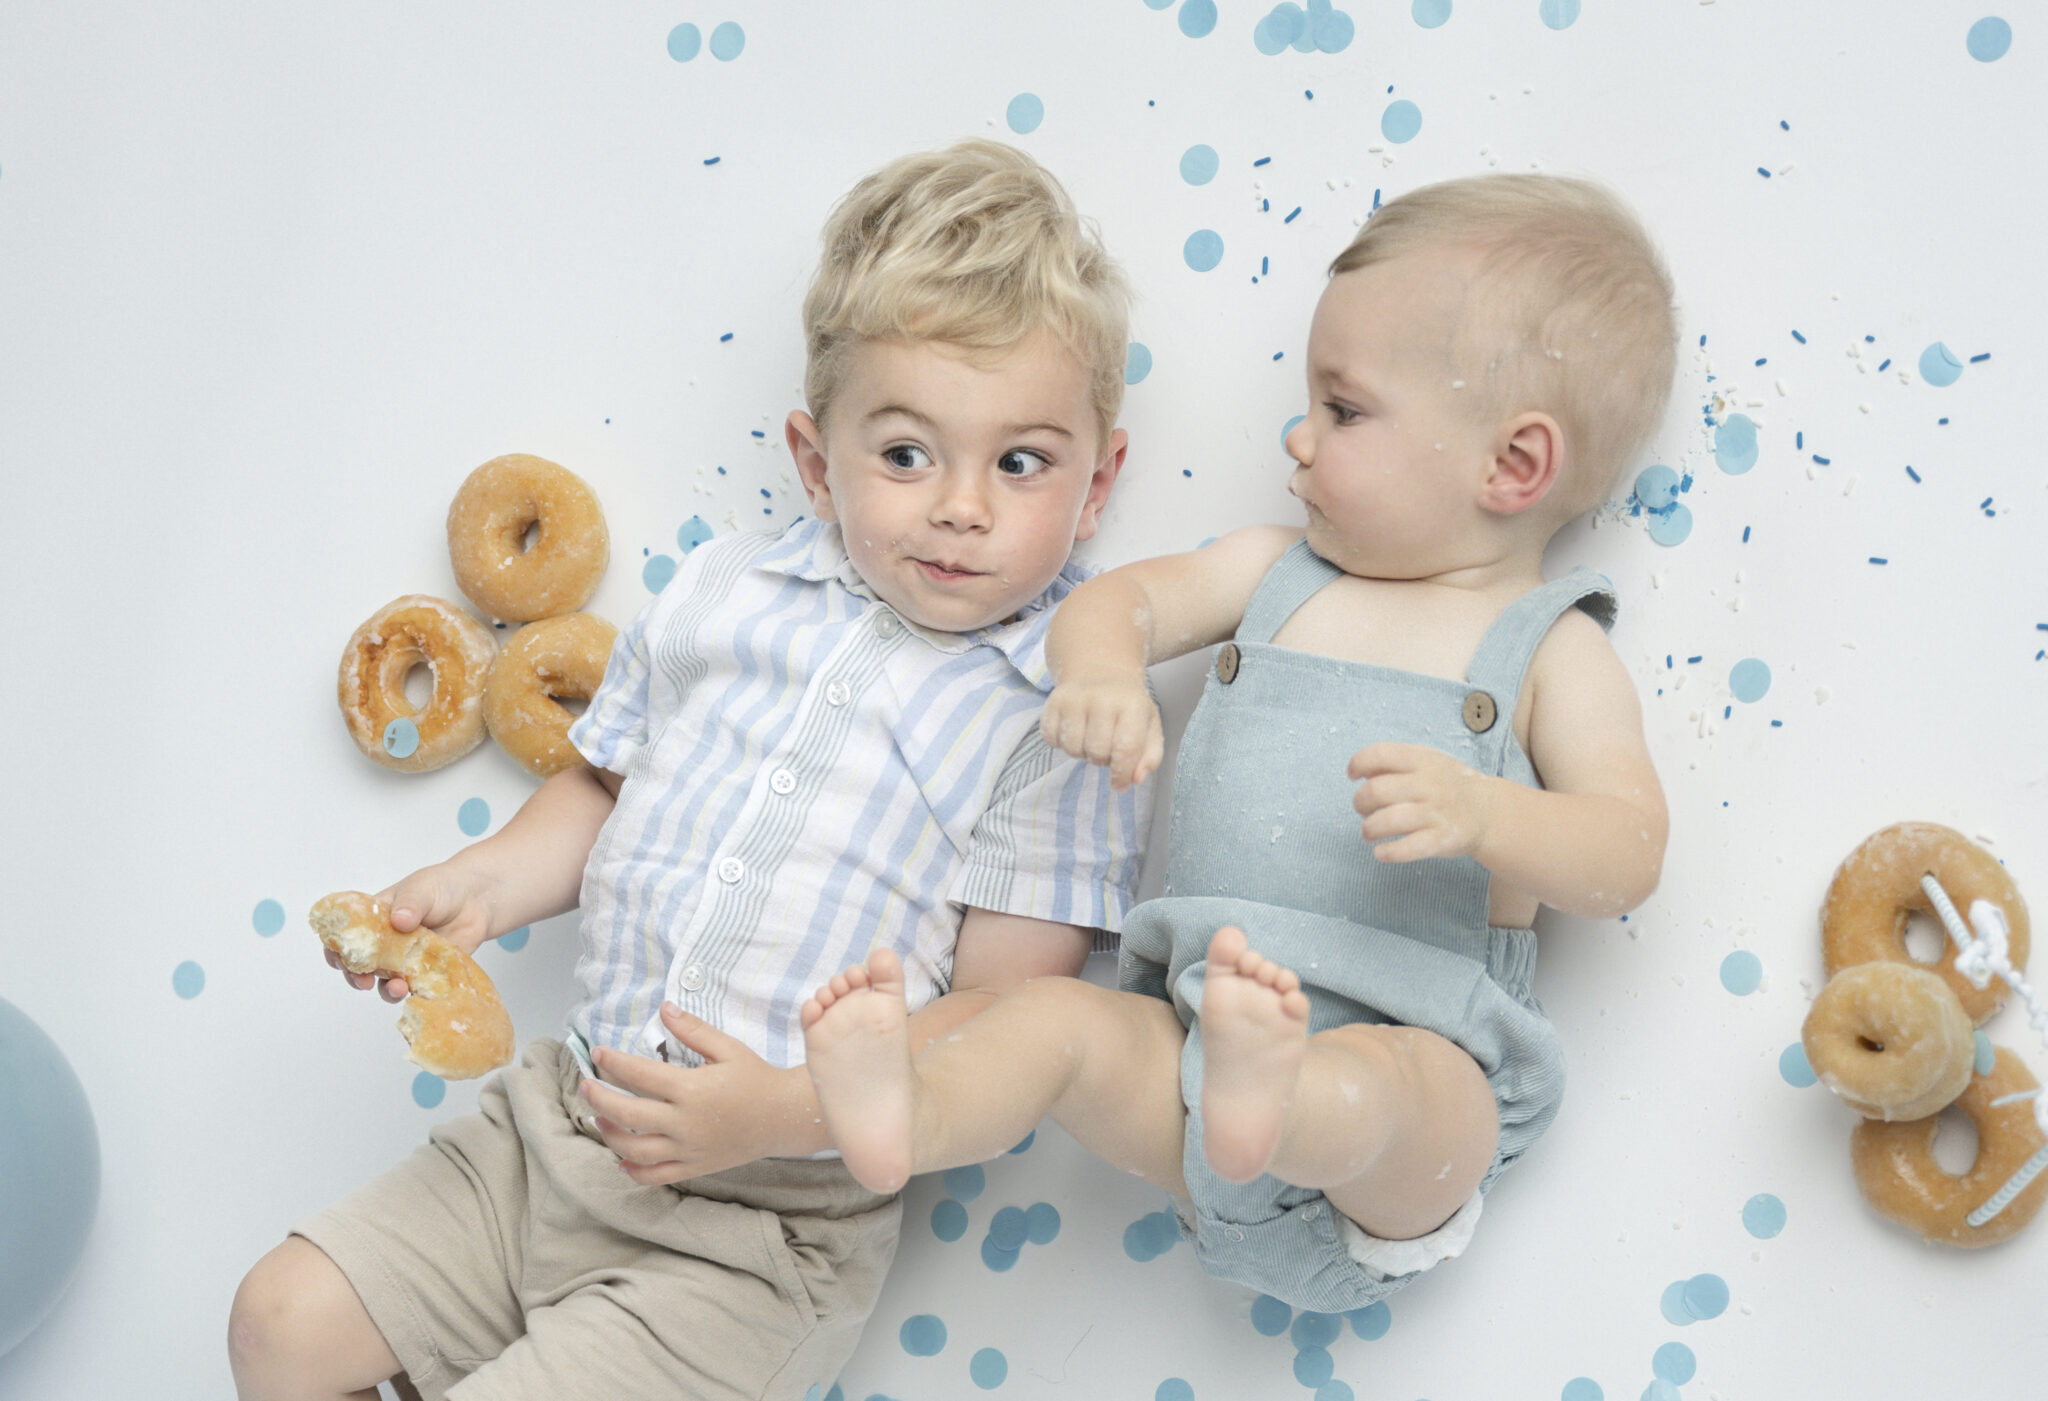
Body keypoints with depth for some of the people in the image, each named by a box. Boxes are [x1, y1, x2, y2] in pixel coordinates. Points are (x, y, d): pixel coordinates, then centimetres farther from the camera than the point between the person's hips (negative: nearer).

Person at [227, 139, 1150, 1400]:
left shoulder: (1063, 717, -11)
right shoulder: (727, 591, 4)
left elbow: (1009, 1012, -14)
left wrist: (783, 1108, -24)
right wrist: (485, 882, 0)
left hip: (766, 1225, -5)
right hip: (563, 1121, 6)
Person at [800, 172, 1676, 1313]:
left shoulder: (1554, 652, 3)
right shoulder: (1275, 574, 19)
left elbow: (1631, 853, -8)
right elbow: (1118, 598, 13)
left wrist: (1481, 812, -30)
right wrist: (1103, 670, -13)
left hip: (1415, 1060, -5)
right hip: (1195, 1026, 5)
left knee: (1374, 1091, -39)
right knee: (1057, 1015, -21)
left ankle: (1275, 1104, -69)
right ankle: (914, 1115, -46)